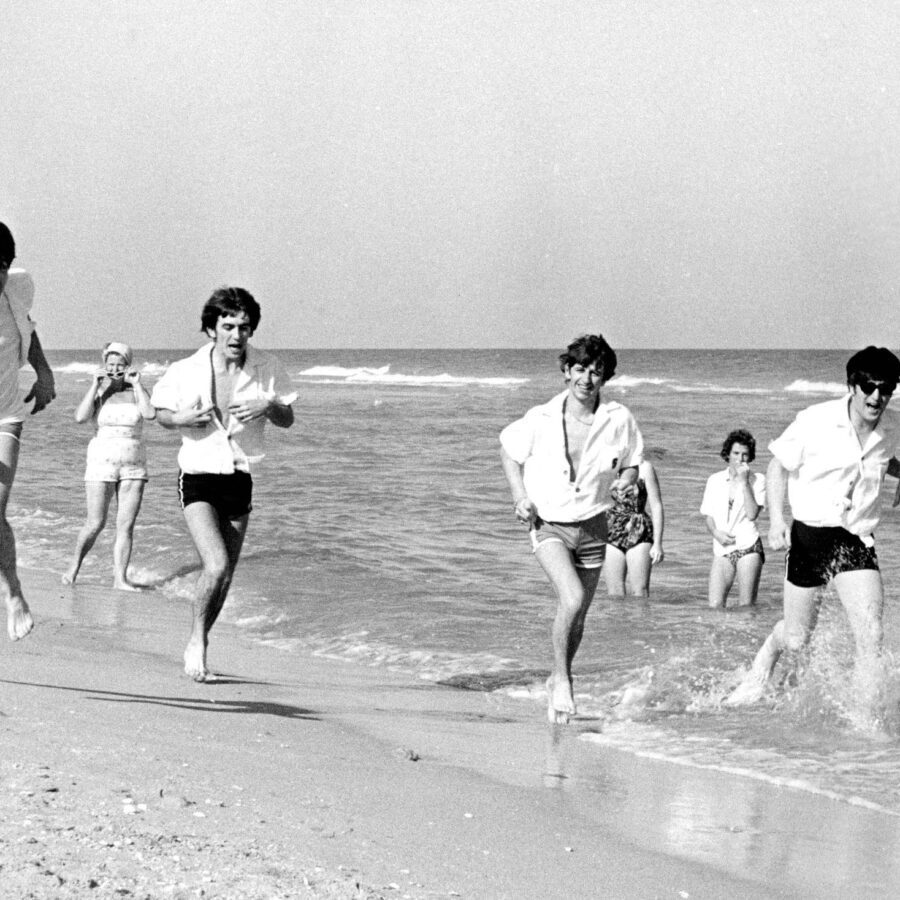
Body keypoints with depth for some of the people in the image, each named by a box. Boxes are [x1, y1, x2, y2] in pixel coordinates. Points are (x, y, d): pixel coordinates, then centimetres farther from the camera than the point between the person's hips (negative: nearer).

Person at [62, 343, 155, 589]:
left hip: (133, 466, 2)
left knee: (126, 525, -2)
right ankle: (75, 566, 17)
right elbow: (80, 417, -16)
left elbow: (151, 414, -15)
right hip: (102, 462, -2)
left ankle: (120, 578, 0)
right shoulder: (98, 392, 0)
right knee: (95, 523, -4)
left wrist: (136, 384, -11)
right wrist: (95, 385, -14)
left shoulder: (136, 391, 4)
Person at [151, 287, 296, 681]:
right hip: (198, 476, -4)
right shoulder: (185, 372, -10)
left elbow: (288, 420, 5)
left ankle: (196, 649, 30)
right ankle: (197, 642, 0)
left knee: (223, 576, 10)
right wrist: (184, 418, -17)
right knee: (216, 566, -21)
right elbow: (162, 415, 6)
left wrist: (269, 405, -17)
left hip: (239, 480, 4)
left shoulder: (266, 368, -5)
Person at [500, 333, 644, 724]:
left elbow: (631, 465, 10)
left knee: (577, 615, 12)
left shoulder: (619, 420, -7)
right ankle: (561, 677, -5)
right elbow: (509, 449, 8)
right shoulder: (540, 420, -11)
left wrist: (623, 485, -12)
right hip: (549, 524, -3)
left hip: (592, 526, 3)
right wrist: (520, 497, -3)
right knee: (573, 598, -25)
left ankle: (557, 682, 36)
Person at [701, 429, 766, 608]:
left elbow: (752, 514, -9)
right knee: (715, 605, -12)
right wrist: (715, 532, -8)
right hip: (722, 549, 2)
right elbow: (709, 516, 13)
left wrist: (743, 482, -10)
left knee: (747, 606, -4)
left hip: (748, 546, -2)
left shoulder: (757, 479, 4)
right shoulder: (714, 480, 12)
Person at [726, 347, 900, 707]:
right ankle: (758, 676, 43)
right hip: (810, 533, -2)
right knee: (796, 638, 10)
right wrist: (776, 519, -12)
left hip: (857, 539, 2)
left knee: (871, 636, -17)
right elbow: (778, 466, -1)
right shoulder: (816, 422, -13)